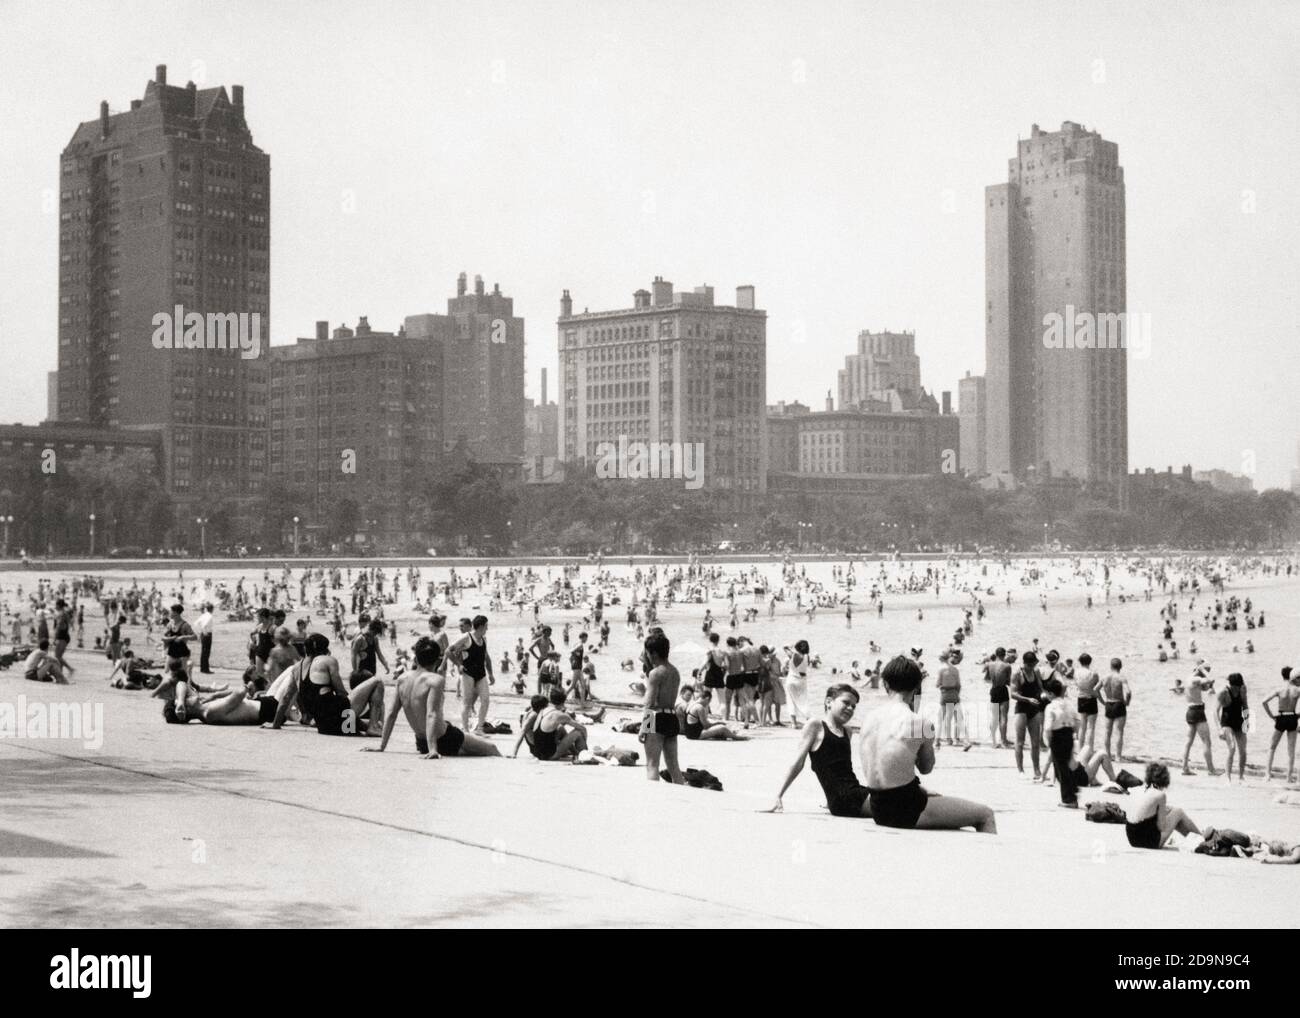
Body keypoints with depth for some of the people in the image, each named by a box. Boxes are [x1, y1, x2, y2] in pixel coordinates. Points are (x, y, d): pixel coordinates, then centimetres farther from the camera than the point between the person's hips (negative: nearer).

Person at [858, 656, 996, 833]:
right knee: (985, 815, 3)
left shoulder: (869, 719, 5)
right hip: (905, 811, -7)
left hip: (878, 810, 7)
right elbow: (926, 768, 5)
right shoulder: (920, 723, -13)